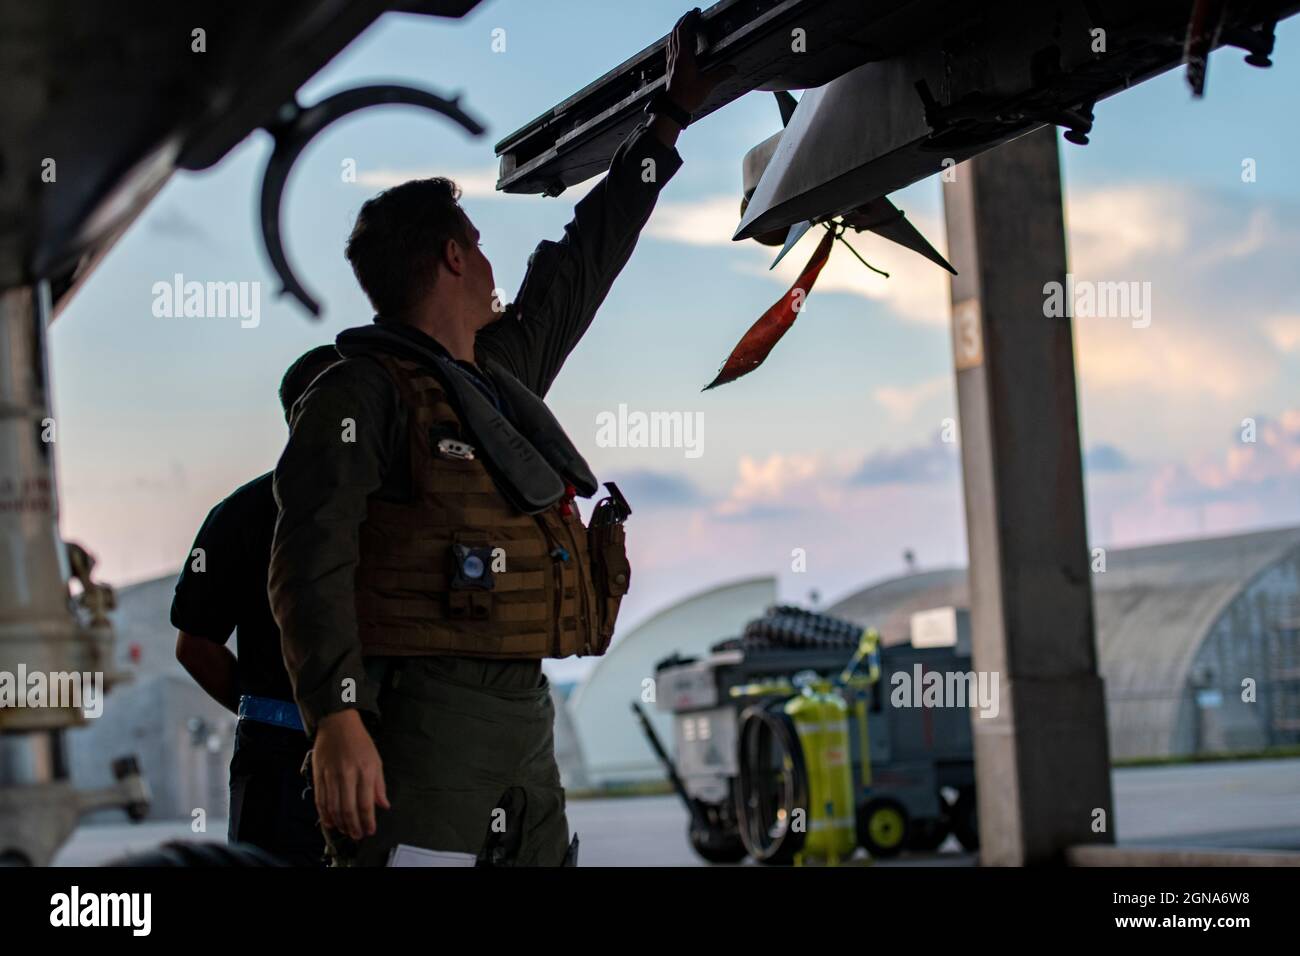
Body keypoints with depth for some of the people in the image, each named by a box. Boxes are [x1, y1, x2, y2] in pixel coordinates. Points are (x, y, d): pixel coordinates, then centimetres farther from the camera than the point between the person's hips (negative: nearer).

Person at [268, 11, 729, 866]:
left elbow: (585, 260, 31)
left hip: (525, 718, 9)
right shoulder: (363, 393, -6)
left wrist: (674, 113, 39)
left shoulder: (504, 371, 19)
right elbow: (311, 563, -15)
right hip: (423, 722, -9)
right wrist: (336, 719, -27)